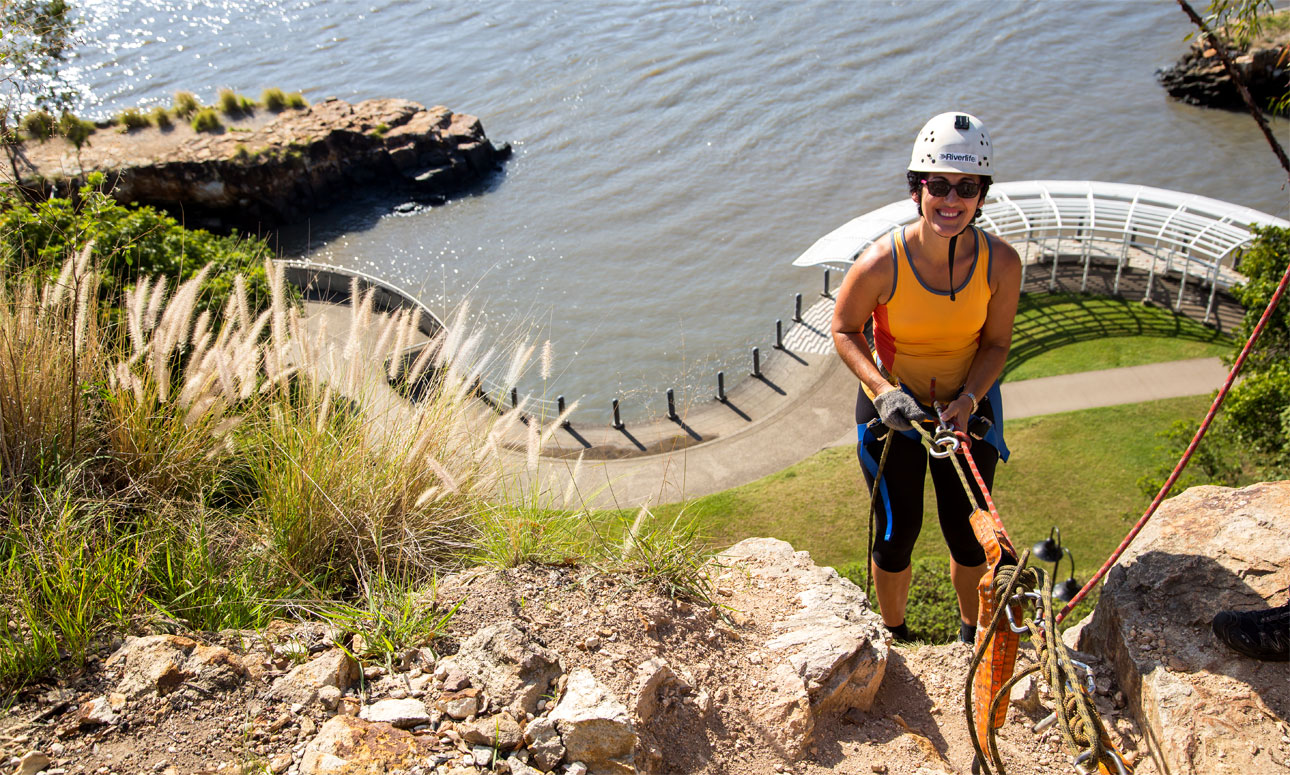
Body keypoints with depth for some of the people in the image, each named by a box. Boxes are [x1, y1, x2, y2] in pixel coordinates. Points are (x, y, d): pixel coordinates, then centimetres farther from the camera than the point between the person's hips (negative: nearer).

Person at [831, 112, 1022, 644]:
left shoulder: (1001, 262, -19)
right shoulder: (882, 263, -26)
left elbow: (996, 342, -6)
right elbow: (844, 330, -10)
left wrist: (969, 398, -21)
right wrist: (883, 390, -22)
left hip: (966, 407, 2)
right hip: (893, 407, -2)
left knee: (968, 535, 14)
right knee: (897, 534, 11)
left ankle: (972, 634, 44)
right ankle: (894, 637, 39)